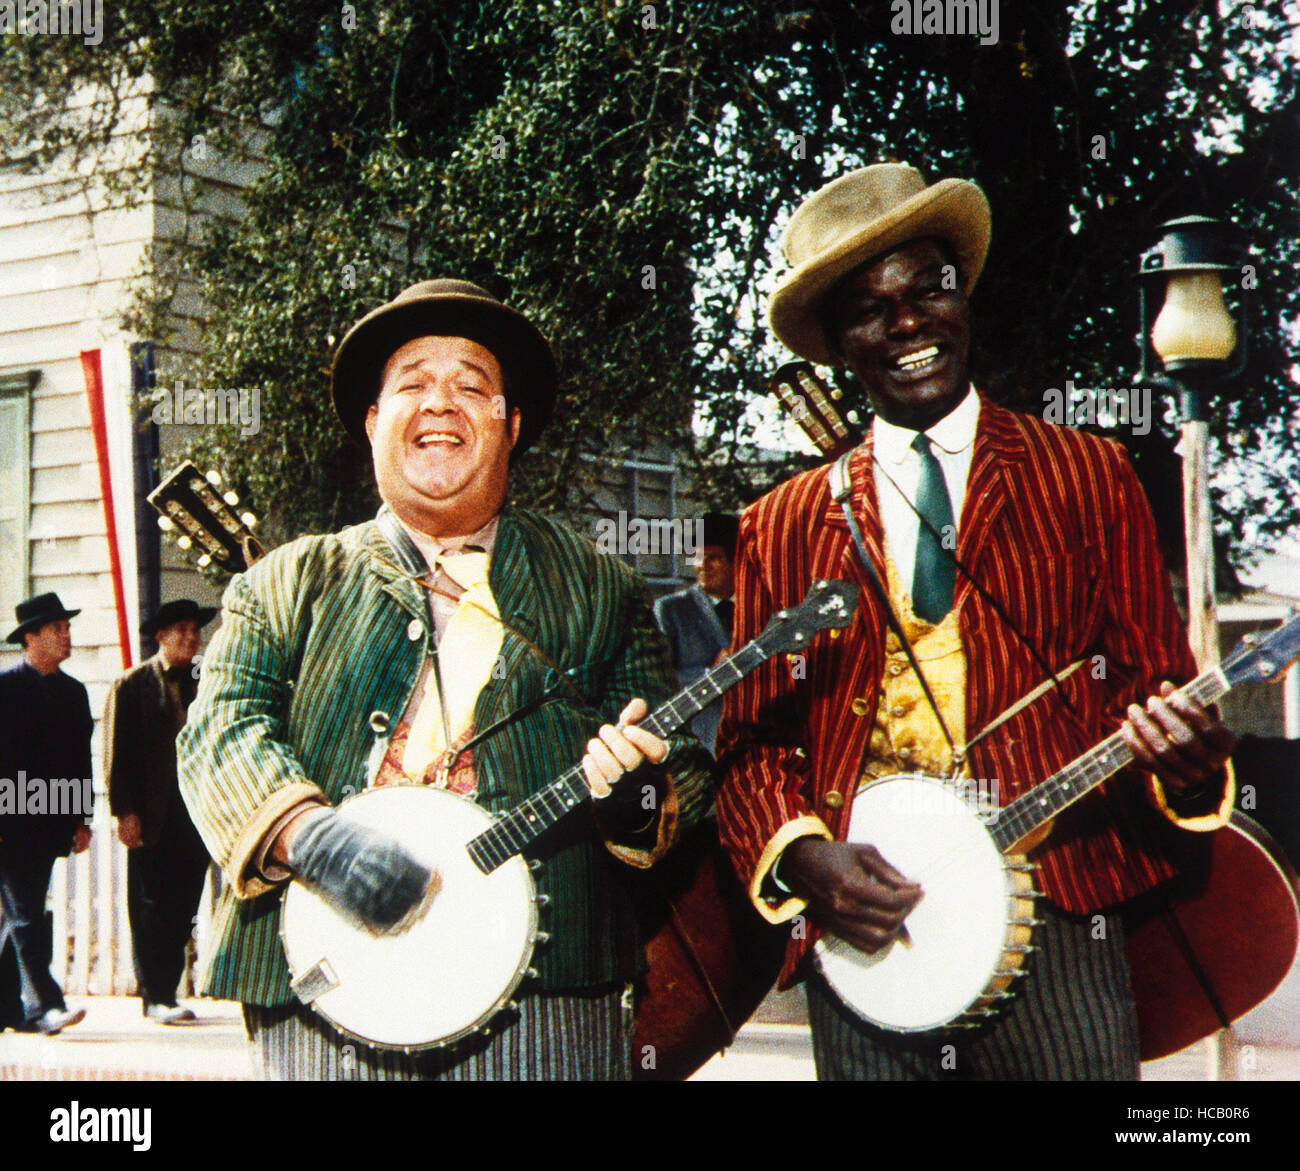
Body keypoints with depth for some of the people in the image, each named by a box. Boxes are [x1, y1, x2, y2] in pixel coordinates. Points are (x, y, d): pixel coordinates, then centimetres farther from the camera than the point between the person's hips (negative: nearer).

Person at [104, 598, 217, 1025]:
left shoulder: (203, 684, 15)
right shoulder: (132, 685, 1)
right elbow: (116, 754, -3)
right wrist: (125, 812, -10)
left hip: (195, 815, 4)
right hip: (153, 820, -4)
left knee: (182, 909, 5)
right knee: (153, 907, -2)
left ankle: (165, 993, 13)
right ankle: (155, 997, 3)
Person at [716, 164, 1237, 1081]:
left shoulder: (1088, 479, 10)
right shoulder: (780, 529, 12)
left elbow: (1153, 687, 9)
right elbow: (751, 745, 11)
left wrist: (1185, 754, -14)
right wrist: (803, 857, -8)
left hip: (1054, 928, -1)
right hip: (860, 945, 1)